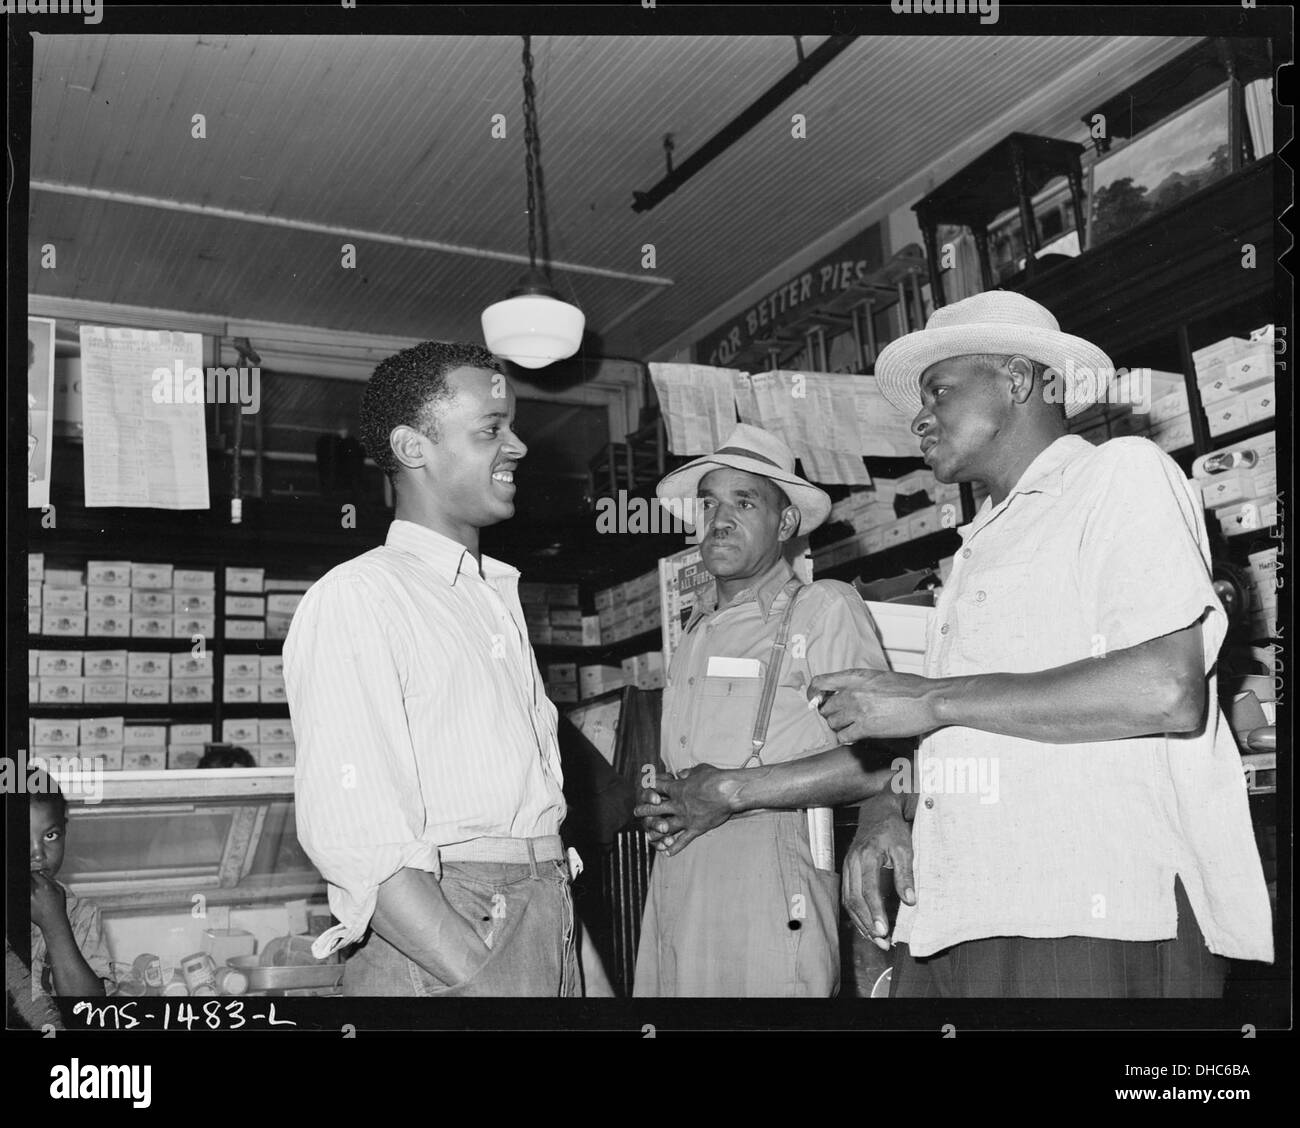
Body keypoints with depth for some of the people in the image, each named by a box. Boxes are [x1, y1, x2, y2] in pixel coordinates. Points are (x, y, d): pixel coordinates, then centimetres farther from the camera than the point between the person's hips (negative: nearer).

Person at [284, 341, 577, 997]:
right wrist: (475, 975, -25)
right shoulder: (355, 598, -9)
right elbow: (352, 838, -20)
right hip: (435, 938, -7)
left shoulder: (498, 597, 18)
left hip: (551, 929, 8)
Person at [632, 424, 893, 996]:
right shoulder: (696, 632, 21)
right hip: (675, 879, 6)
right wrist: (659, 809, 3)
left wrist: (734, 790, -12)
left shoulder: (825, 607, -2)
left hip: (766, 877, -6)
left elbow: (877, 760, -13)